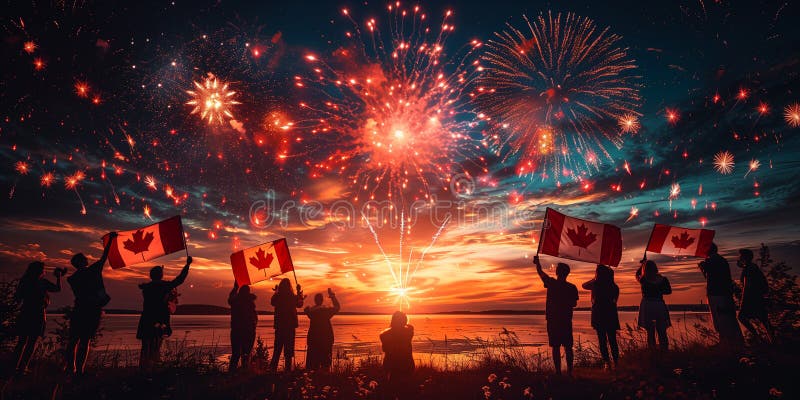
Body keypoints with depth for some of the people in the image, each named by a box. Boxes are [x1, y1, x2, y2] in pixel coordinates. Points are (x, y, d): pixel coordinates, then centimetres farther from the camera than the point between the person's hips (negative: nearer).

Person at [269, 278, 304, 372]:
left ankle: (273, 368, 11)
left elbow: (272, 302, 17)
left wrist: (276, 292, 23)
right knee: (289, 348, 5)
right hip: (290, 325, -2)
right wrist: (299, 292, 14)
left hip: (279, 325, 2)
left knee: (277, 348, 13)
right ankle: (288, 369, 3)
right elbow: (299, 304, 10)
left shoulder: (277, 297, -7)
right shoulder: (293, 297, -11)